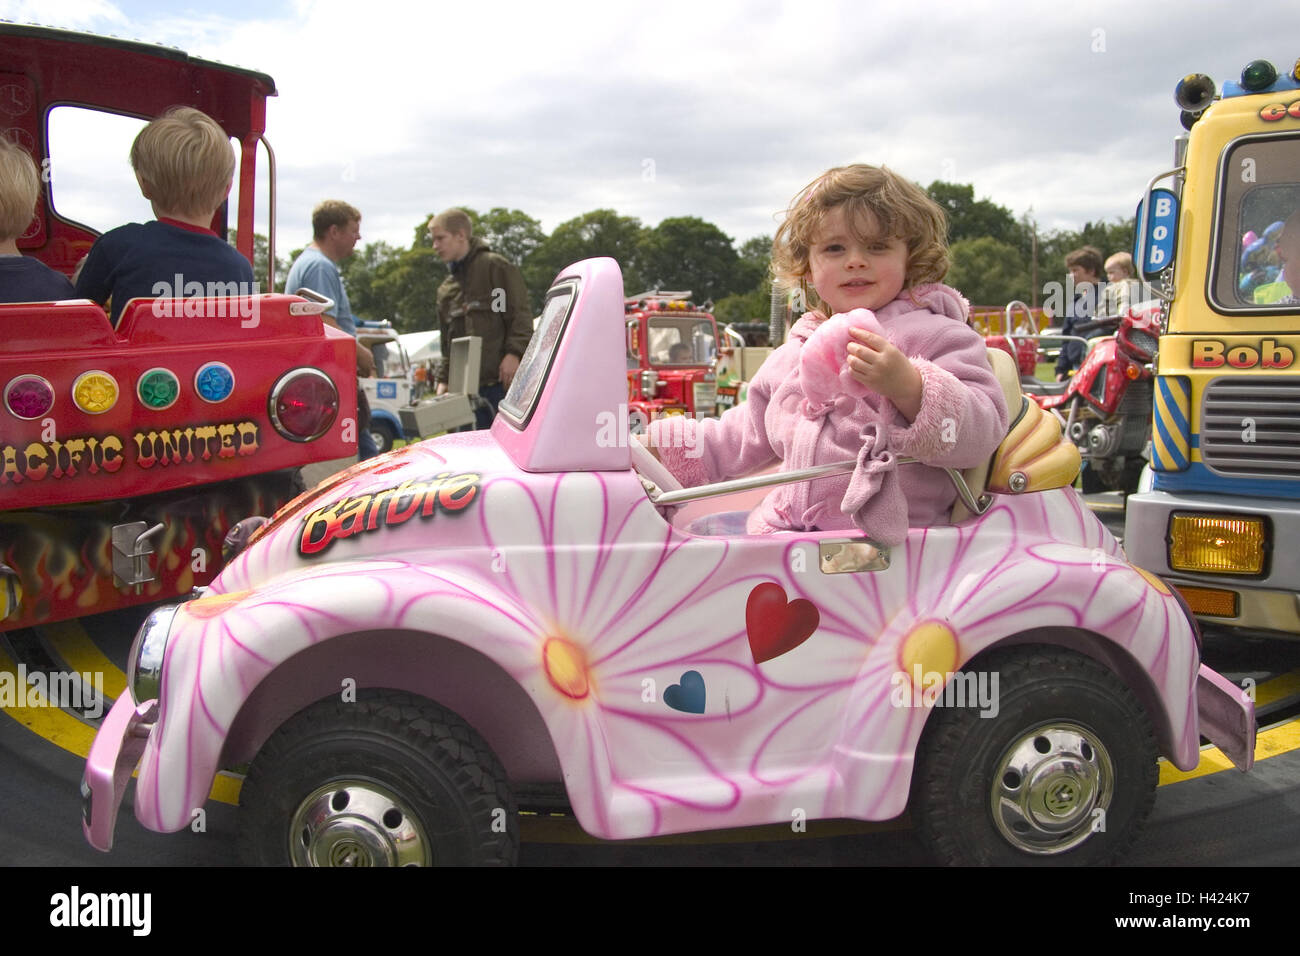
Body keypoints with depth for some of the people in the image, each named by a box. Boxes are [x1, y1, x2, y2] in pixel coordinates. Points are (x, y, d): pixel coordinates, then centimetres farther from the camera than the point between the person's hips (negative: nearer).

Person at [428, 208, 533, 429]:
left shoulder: (496, 266, 1)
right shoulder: (446, 289, 23)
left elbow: (521, 315, -7)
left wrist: (513, 353, -18)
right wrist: (442, 379, 16)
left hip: (502, 380, -7)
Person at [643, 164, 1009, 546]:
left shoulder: (935, 335, -2)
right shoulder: (796, 352, 17)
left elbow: (981, 434, -14)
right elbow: (748, 435, 28)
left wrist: (907, 386, -30)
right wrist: (661, 449, 22)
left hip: (887, 536, -6)